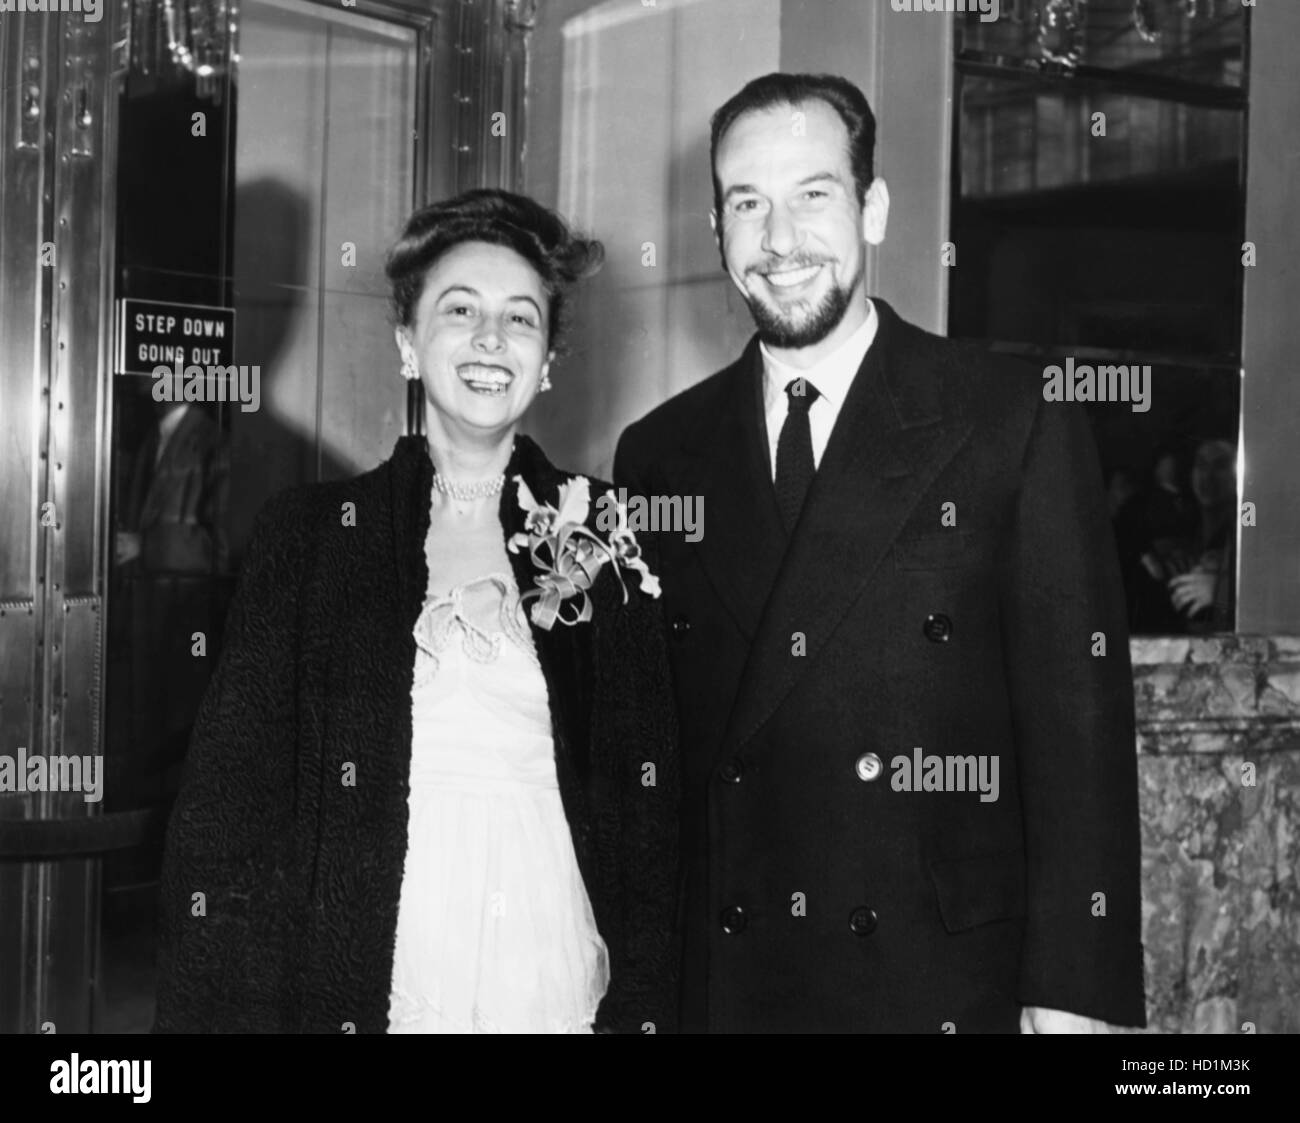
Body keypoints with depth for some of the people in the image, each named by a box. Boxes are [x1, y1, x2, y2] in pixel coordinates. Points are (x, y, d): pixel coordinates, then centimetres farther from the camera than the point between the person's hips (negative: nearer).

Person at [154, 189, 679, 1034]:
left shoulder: (602, 541, 4)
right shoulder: (310, 535, 1)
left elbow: (649, 795, 3)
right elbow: (229, 802, -3)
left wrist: (643, 1007, -5)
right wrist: (217, 1009, -11)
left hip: (562, 993, 1)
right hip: (358, 994, -1)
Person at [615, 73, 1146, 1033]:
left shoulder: (1016, 425, -5)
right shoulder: (660, 453, 5)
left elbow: (1080, 726, -7)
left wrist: (1074, 990, -11)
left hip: (940, 986, -2)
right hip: (712, 985, 3)